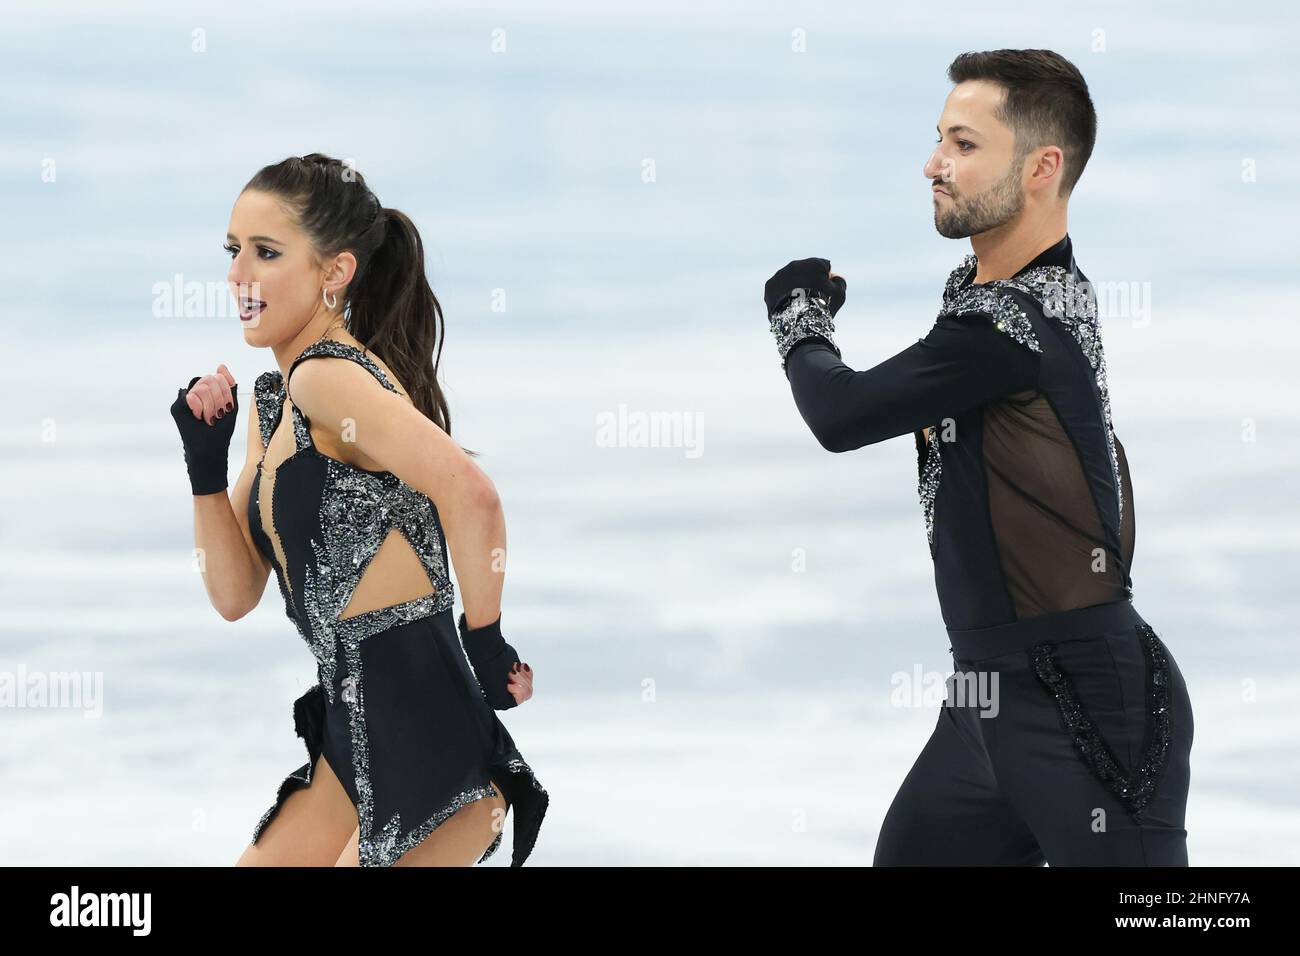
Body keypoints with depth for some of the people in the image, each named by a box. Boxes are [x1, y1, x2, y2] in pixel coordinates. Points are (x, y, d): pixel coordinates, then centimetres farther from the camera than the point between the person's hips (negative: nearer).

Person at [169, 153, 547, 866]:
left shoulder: (330, 376, -15)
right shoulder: (273, 401, 14)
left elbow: (470, 494, -31)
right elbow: (235, 594, 15)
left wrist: (484, 643, -19)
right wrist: (204, 465, 4)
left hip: (427, 742, -10)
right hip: (358, 735, 10)